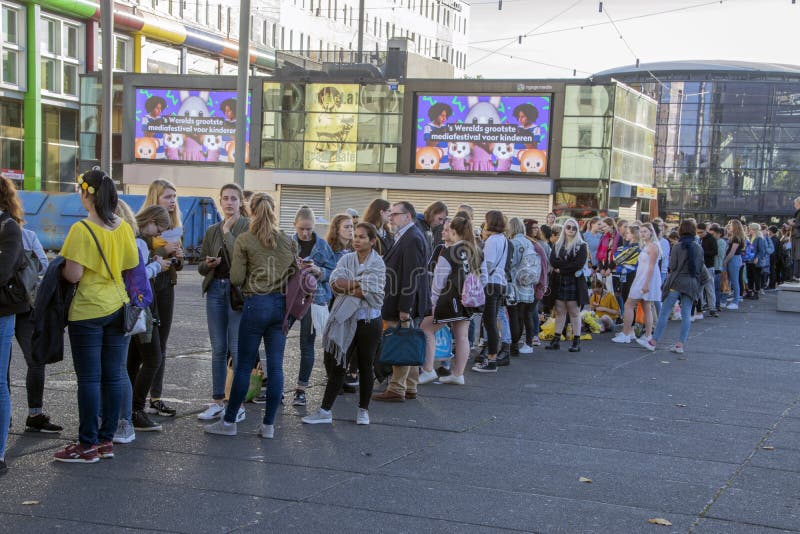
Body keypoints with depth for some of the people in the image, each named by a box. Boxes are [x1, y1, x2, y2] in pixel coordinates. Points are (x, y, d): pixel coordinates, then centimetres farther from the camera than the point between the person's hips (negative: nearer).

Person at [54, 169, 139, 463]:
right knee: (112, 376, 9)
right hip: (118, 307, 6)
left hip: (88, 311, -6)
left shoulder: (81, 229, -15)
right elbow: (132, 266, 8)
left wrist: (59, 268, 4)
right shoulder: (124, 227, 3)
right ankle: (107, 439, 16)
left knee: (89, 378, -1)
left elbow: (73, 274, -17)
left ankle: (88, 445, 5)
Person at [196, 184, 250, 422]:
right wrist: (208, 264, -6)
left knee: (237, 348, -4)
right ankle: (217, 402, 16)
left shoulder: (248, 227, -3)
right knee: (218, 349, 9)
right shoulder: (212, 231, 14)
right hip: (215, 289, 5)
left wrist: (227, 232, -12)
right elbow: (201, 267, 16)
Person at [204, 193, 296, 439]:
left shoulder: (244, 240, -5)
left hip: (256, 304, -3)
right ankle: (268, 425, 7)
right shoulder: (288, 240, 6)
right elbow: (295, 272, 11)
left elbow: (236, 278, -7)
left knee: (244, 365, 4)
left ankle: (229, 421, 12)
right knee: (275, 366, 4)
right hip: (281, 305, 3)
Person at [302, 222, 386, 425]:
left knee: (365, 367, 9)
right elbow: (335, 281, -11)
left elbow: (370, 292, -17)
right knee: (337, 366, 3)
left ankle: (363, 410, 22)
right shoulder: (346, 259, 5)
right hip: (346, 320, 2)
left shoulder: (378, 264, -5)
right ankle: (325, 411, 7)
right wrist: (359, 284, -17)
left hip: (368, 321, -2)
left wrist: (346, 286, -11)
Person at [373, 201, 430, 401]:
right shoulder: (406, 237, 16)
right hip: (404, 304, 10)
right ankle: (409, 388, 21)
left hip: (404, 303, -10)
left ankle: (397, 390, 1)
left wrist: (404, 309, -22)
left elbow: (411, 276, -21)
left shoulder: (412, 239, -16)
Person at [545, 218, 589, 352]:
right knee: (559, 311, 5)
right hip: (558, 282, 4)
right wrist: (570, 265, -12)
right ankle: (556, 340, 9)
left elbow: (579, 264, -12)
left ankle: (576, 341, 3)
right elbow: (552, 261, -2)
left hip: (575, 282, -3)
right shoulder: (557, 245, 13)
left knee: (574, 312, -2)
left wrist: (561, 269, -9)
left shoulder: (581, 246, 2)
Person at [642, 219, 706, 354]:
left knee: (664, 312, 0)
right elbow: (701, 268, 8)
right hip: (691, 283, 4)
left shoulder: (678, 247, -9)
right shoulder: (699, 248, 4)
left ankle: (653, 342, 2)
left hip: (676, 282, -4)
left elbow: (672, 266, -9)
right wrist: (699, 284, 17)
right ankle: (681, 344, 4)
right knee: (686, 314, 6)